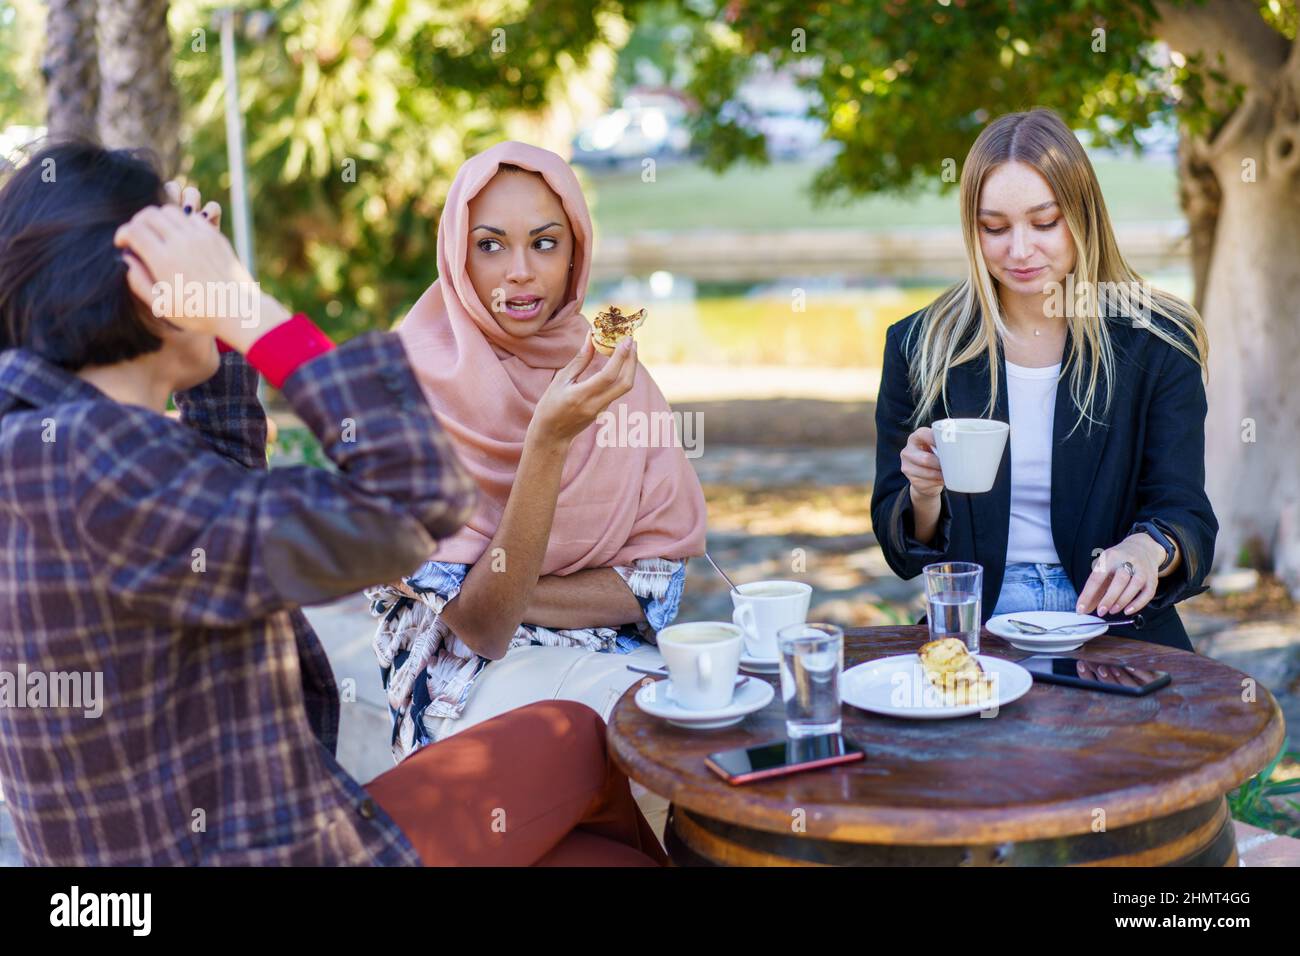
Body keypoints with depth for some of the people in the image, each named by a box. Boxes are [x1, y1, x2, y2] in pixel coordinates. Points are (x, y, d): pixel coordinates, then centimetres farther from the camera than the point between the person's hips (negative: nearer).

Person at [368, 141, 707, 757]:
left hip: (616, 659, 4)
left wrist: (519, 596, -14)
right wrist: (548, 440, -27)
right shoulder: (414, 388, -11)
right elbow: (481, 626, -17)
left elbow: (658, 580, -1)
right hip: (472, 680, -4)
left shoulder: (612, 378, 2)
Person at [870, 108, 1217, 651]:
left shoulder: (1157, 347, 3)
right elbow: (904, 553, 9)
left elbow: (1188, 519, -2)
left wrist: (1149, 549, -25)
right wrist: (924, 496, -14)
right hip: (975, 624, 0)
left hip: (1113, 627, 0)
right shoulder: (919, 348, 4)